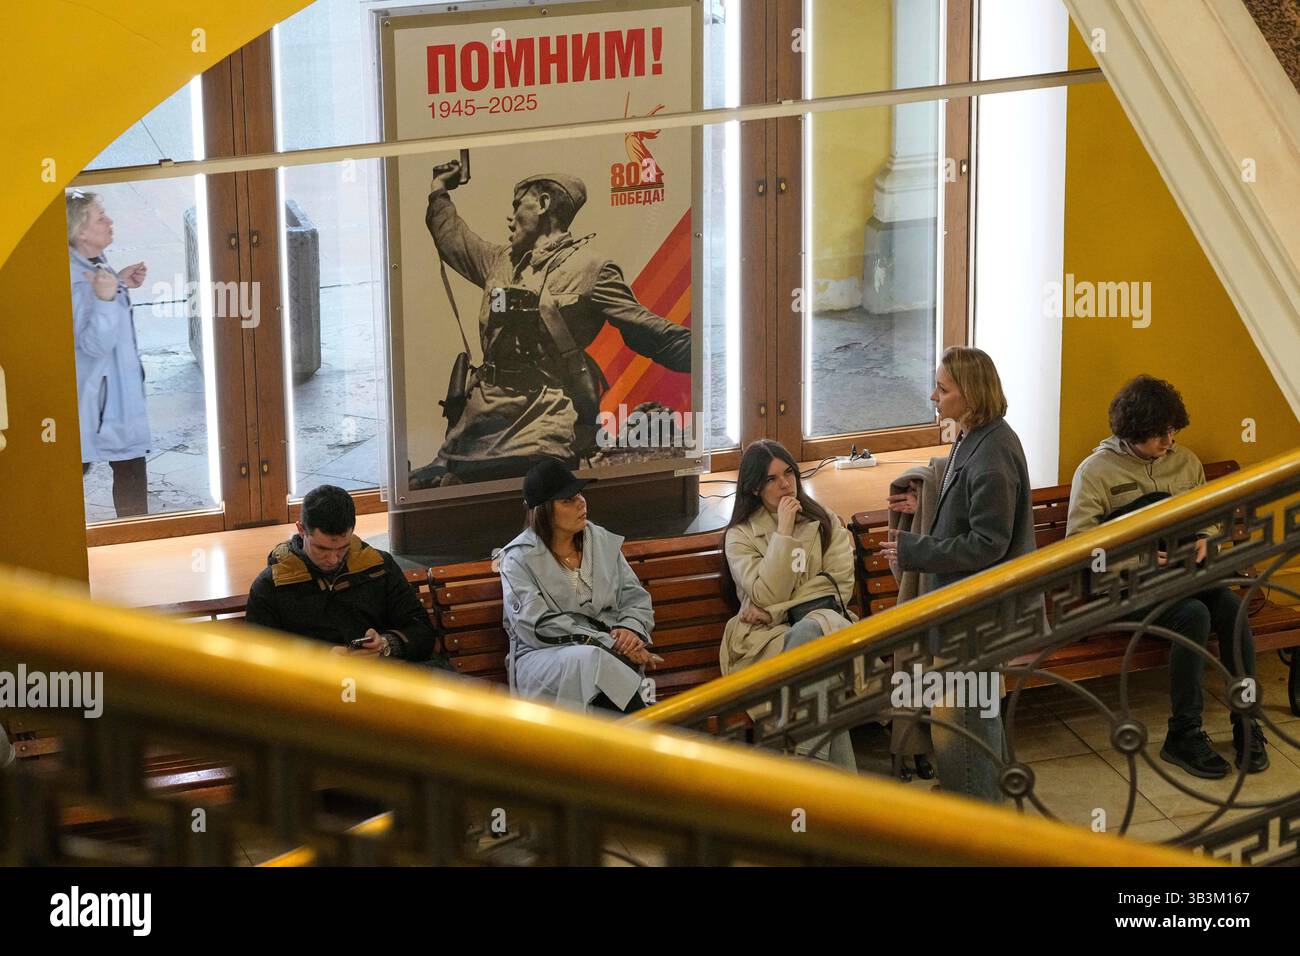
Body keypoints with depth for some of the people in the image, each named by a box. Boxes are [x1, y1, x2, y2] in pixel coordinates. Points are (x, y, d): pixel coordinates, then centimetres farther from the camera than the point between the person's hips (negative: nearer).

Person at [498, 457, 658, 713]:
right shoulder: (519, 558, 1)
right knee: (589, 662, -37)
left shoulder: (603, 541, 16)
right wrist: (608, 644, -17)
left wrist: (630, 630, -9)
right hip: (542, 656, -3)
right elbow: (538, 627, -10)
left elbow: (635, 597, 17)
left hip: (609, 652, 3)